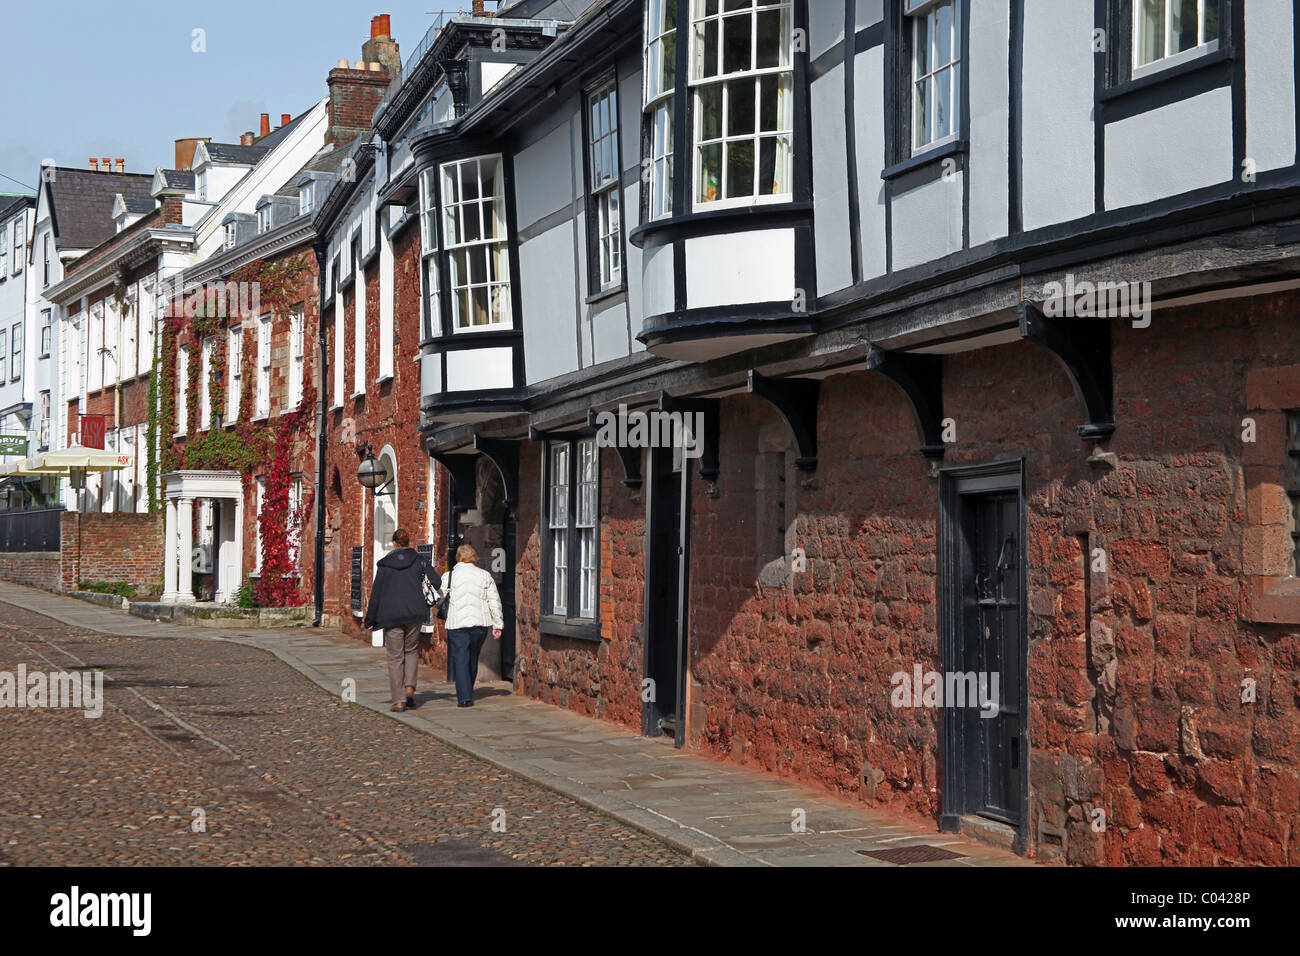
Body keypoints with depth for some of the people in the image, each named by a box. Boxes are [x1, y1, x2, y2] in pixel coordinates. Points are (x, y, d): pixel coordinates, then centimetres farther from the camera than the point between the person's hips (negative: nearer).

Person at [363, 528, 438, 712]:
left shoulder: (384, 564, 1)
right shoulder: (419, 560, 4)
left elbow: (376, 593, 1)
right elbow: (436, 581, -5)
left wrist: (370, 620, 6)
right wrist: (426, 602, 11)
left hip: (391, 615, -1)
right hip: (414, 614, 1)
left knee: (395, 657, 4)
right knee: (412, 650, 20)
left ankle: (398, 701, -1)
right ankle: (410, 687, 0)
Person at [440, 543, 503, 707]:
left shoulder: (449, 576, 1)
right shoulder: (485, 575, 7)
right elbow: (494, 601, 5)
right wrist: (497, 625, 8)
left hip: (457, 624, -3)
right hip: (480, 624, 3)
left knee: (460, 660, -3)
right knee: (473, 659, 17)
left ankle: (465, 697, -14)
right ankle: (468, 692, 29)